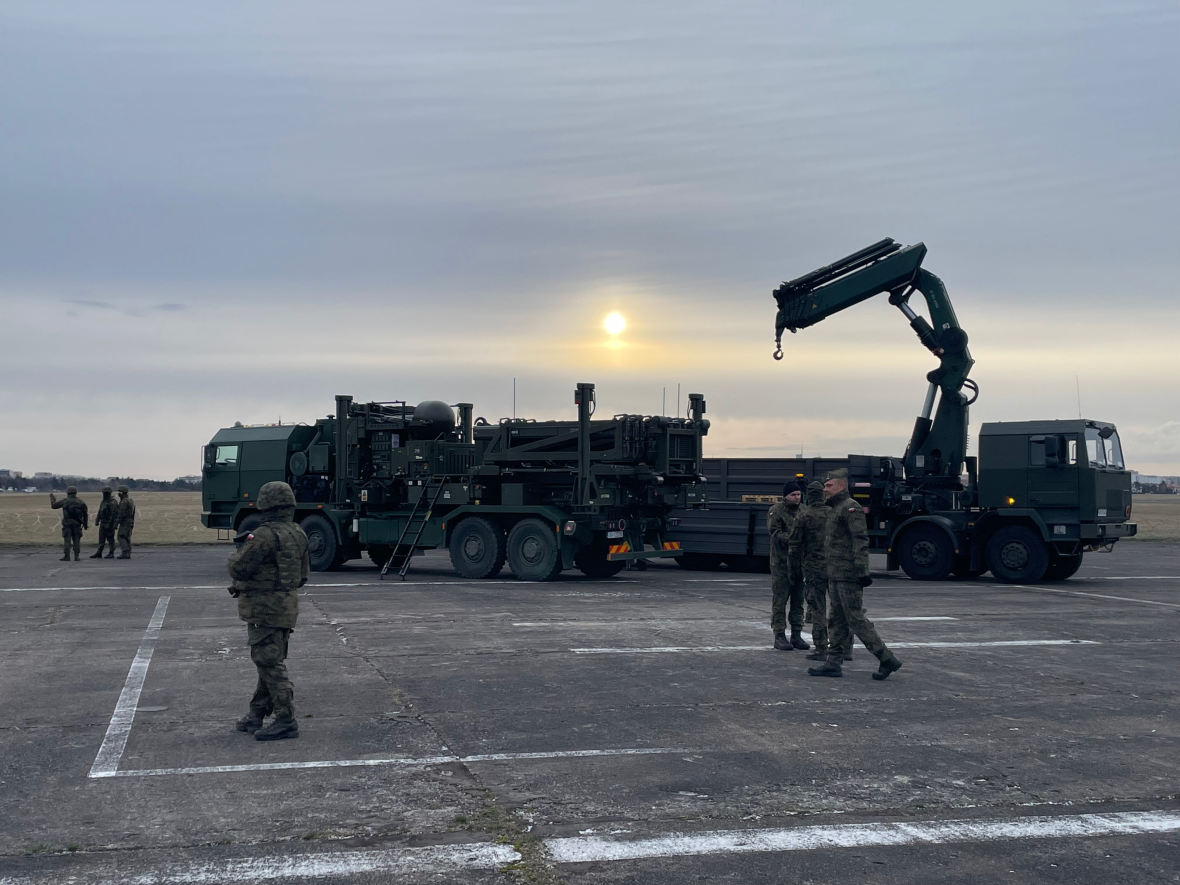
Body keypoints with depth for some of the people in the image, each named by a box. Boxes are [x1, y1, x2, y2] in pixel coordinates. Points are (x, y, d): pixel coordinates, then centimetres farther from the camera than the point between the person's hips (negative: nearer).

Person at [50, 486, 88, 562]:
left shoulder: (65, 501, -2)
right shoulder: (81, 502, 4)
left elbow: (54, 505, 10)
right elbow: (86, 514, 3)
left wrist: (52, 498, 27)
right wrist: (85, 524, 10)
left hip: (67, 524, -2)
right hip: (77, 524, 2)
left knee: (67, 540, 1)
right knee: (76, 540, 5)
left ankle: (66, 556, 0)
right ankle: (76, 556, 2)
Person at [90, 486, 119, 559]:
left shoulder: (112, 502, -11)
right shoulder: (103, 502, 16)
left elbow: (113, 514, -18)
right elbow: (100, 512, 20)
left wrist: (110, 524, -22)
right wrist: (97, 521, 12)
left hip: (109, 524, -8)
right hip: (103, 523, 8)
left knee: (110, 539, -3)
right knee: (101, 539, 9)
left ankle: (111, 554, 1)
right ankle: (99, 553, 12)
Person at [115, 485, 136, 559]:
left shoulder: (124, 502, -15)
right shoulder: (131, 501, 16)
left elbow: (121, 514, -20)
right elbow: (133, 513, 20)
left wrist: (116, 524, -18)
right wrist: (132, 524, 23)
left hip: (124, 522, -9)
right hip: (130, 522, 9)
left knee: (121, 537, -8)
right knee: (127, 538, 9)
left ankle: (124, 553, -14)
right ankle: (128, 554, 7)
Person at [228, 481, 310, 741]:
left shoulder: (265, 536, -20)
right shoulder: (298, 535, 8)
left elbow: (238, 569, -18)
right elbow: (303, 575, 16)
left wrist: (239, 553, 5)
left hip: (265, 609, -9)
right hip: (287, 605, 9)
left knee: (270, 664, -4)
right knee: (269, 663, 16)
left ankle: (286, 721, -3)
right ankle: (256, 717, 25)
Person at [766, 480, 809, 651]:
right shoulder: (776, 511, -3)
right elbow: (775, 534, -13)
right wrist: (792, 539, -27)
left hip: (800, 563, 6)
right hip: (781, 564, -6)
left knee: (798, 602, 11)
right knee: (780, 601, -3)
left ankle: (796, 635, 19)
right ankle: (779, 636, 3)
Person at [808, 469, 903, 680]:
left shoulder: (851, 508, -11)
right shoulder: (833, 509, 20)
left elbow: (860, 541, -19)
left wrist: (862, 571, -25)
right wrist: (829, 572, 22)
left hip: (848, 576, -10)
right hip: (835, 576, 10)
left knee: (856, 620, -8)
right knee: (837, 621, 10)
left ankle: (887, 660, -1)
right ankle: (834, 663, 12)